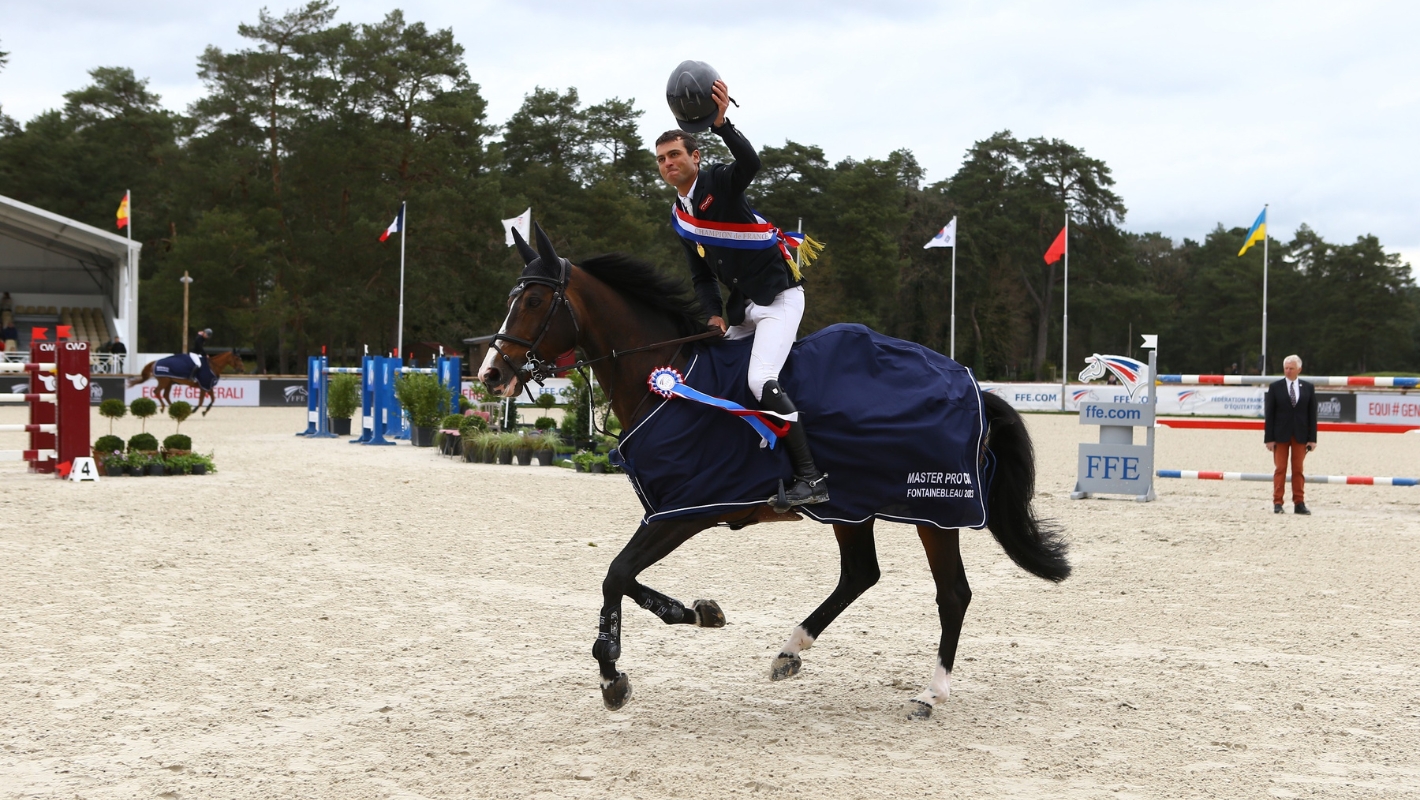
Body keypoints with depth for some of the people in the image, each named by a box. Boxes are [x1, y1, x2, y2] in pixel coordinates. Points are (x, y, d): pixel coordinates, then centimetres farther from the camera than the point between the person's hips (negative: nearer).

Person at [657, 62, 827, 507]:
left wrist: (720, 124, -48)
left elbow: (750, 163, -33)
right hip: (741, 306, 9)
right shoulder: (679, 217, 13)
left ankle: (810, 477, -26)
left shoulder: (719, 182, -9)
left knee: (761, 381, -25)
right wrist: (715, 315, -1)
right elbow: (701, 276, 17)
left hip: (778, 296, -9)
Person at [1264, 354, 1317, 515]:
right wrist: (1269, 438, -7)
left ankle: (1299, 503, 8)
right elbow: (1269, 414, -1)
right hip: (1280, 434, -1)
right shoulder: (1275, 387, 0)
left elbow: (1312, 414, 4)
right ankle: (1277, 503, 4)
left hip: (1300, 435, 1)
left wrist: (1312, 438, -2)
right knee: (1280, 469, 1)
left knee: (1298, 469, 5)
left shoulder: (1308, 387, 5)